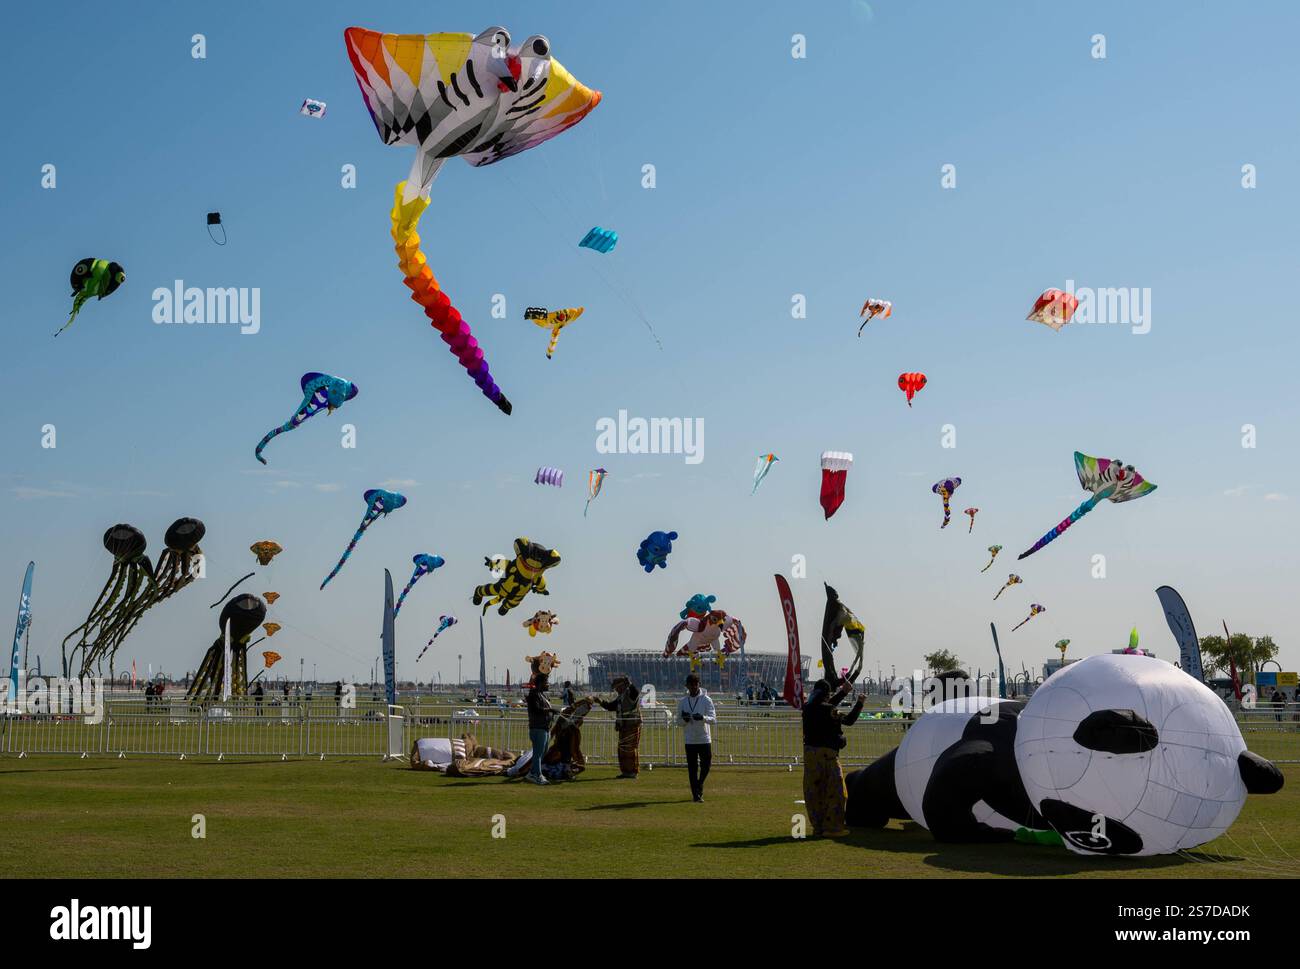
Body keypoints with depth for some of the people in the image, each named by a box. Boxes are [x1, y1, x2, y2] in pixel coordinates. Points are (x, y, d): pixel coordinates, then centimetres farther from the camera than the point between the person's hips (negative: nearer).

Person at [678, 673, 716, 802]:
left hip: (705, 739, -1)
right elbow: (679, 722, 9)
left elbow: (713, 719, -11)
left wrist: (703, 717, -31)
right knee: (692, 768, 0)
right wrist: (684, 719, -15)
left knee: (706, 765, 1)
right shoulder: (682, 702, 6)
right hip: (690, 740, 1)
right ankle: (695, 794, 7)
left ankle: (700, 784, 28)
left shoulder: (706, 700, -2)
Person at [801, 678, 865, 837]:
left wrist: (843, 692, 29)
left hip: (810, 751, 7)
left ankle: (817, 826, 16)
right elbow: (849, 720, -4)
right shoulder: (829, 711, -14)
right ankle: (832, 827, 0)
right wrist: (860, 703, 8)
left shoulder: (808, 708, 6)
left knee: (813, 791, 11)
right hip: (827, 753, -7)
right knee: (835, 791, 2)